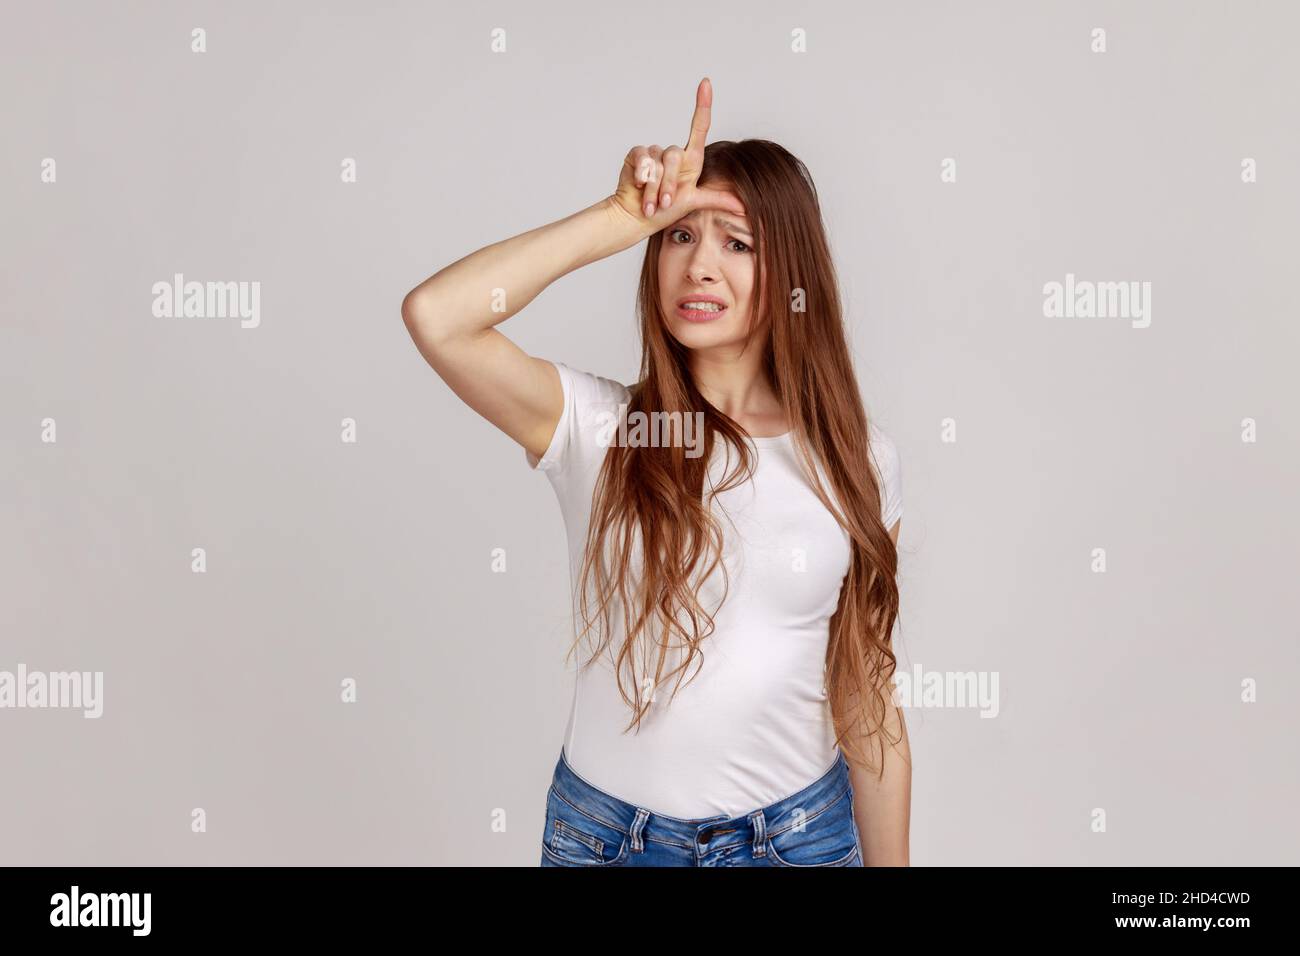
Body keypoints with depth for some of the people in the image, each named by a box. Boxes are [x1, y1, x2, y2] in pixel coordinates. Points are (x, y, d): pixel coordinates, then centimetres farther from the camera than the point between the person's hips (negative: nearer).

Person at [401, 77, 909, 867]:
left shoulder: (857, 457, -4)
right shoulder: (597, 425, -9)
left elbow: (868, 695, 0)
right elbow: (435, 317, -26)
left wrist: (891, 861, 4)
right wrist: (623, 218, -21)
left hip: (801, 832, 1)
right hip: (607, 830, 0)